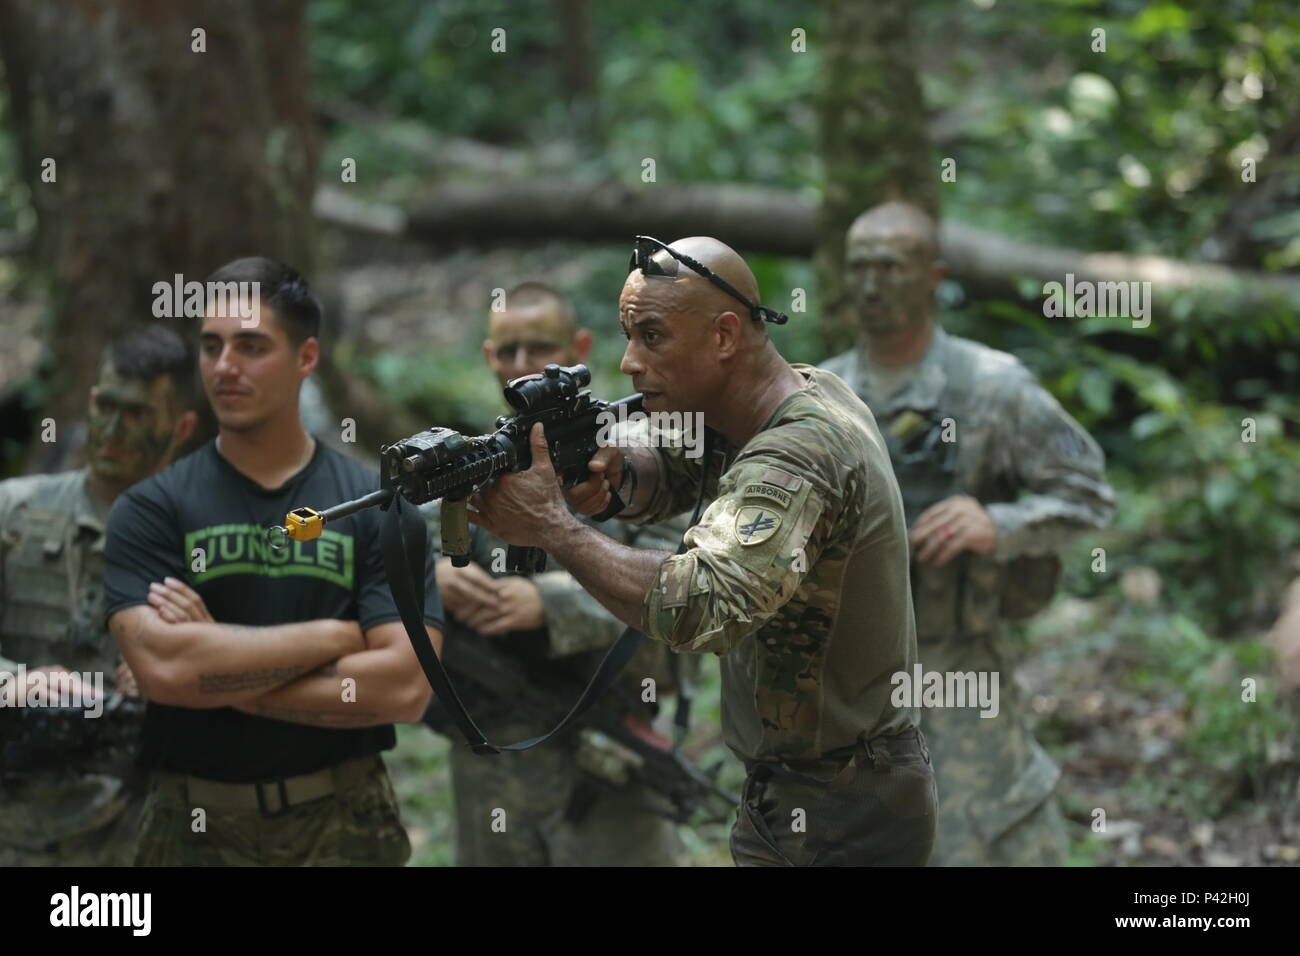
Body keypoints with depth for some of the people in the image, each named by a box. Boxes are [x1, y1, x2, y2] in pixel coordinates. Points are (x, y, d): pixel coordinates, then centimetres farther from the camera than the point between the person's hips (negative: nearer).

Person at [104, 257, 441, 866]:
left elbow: (405, 687, -13)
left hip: (344, 822, 0)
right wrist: (335, 637, -12)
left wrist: (225, 677, -14)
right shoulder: (150, 510, -3)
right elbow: (163, 668, -18)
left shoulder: (378, 506, -3)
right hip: (194, 826, 0)